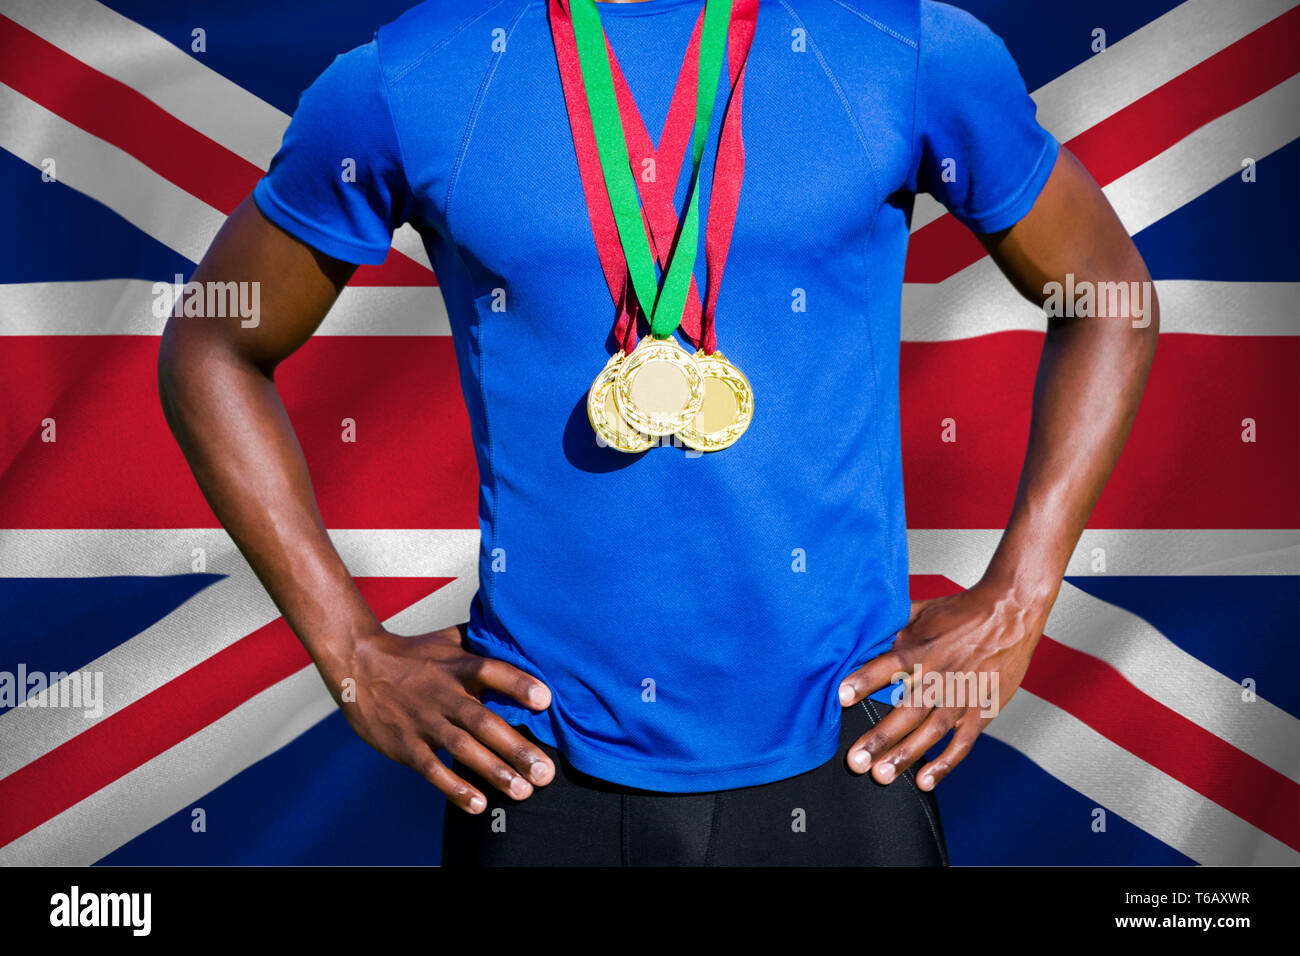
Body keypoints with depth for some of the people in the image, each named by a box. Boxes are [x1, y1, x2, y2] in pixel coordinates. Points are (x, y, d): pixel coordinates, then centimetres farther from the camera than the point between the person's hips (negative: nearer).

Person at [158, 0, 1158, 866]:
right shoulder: (404, 82, -3)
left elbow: (1110, 295, 8)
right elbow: (211, 347, 6)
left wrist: (1015, 610, 0)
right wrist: (354, 656, 0)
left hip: (839, 757, 0)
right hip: (541, 771, 1)